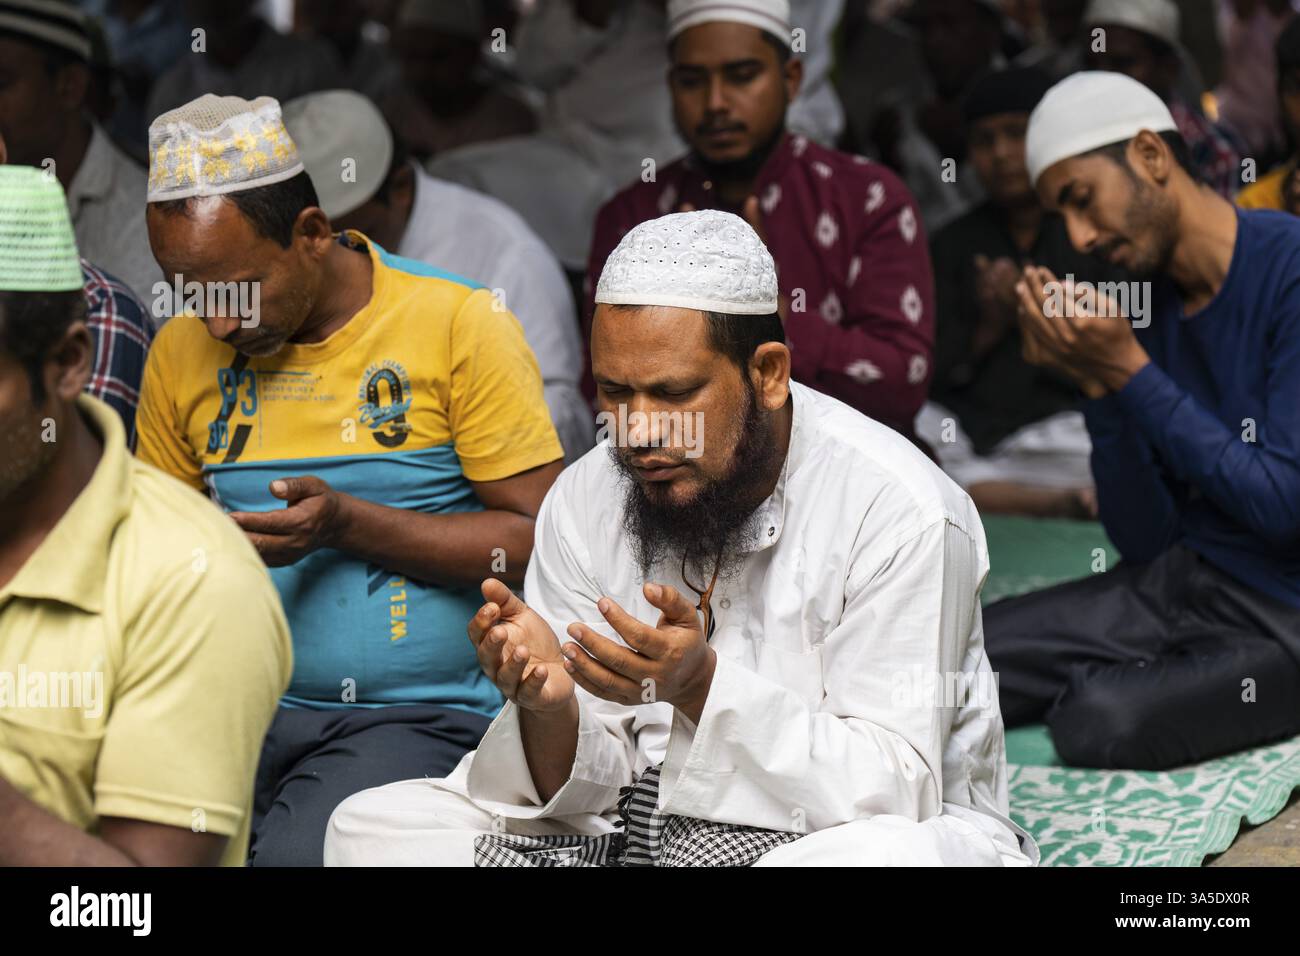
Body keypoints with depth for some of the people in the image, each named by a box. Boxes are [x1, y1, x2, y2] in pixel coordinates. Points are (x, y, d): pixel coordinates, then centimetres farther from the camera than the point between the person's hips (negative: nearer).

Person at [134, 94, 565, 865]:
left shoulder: (461, 326, -3)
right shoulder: (181, 353, 12)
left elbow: (538, 540, -6)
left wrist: (346, 523, -15)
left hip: (418, 714, -4)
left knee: (299, 853, -32)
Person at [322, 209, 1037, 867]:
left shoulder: (900, 511, -17)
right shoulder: (583, 503, -2)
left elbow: (892, 790, -20)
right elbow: (586, 790, -2)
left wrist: (703, 687, -31)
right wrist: (549, 708, -25)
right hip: (643, 829, 4)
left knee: (891, 859, -40)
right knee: (369, 828, -9)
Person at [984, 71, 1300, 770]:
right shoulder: (1147, 301, 6)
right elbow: (1145, 541, 5)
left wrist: (1129, 372, -16)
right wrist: (1096, 383, -8)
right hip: (1181, 580, 6)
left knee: (1100, 717, -28)